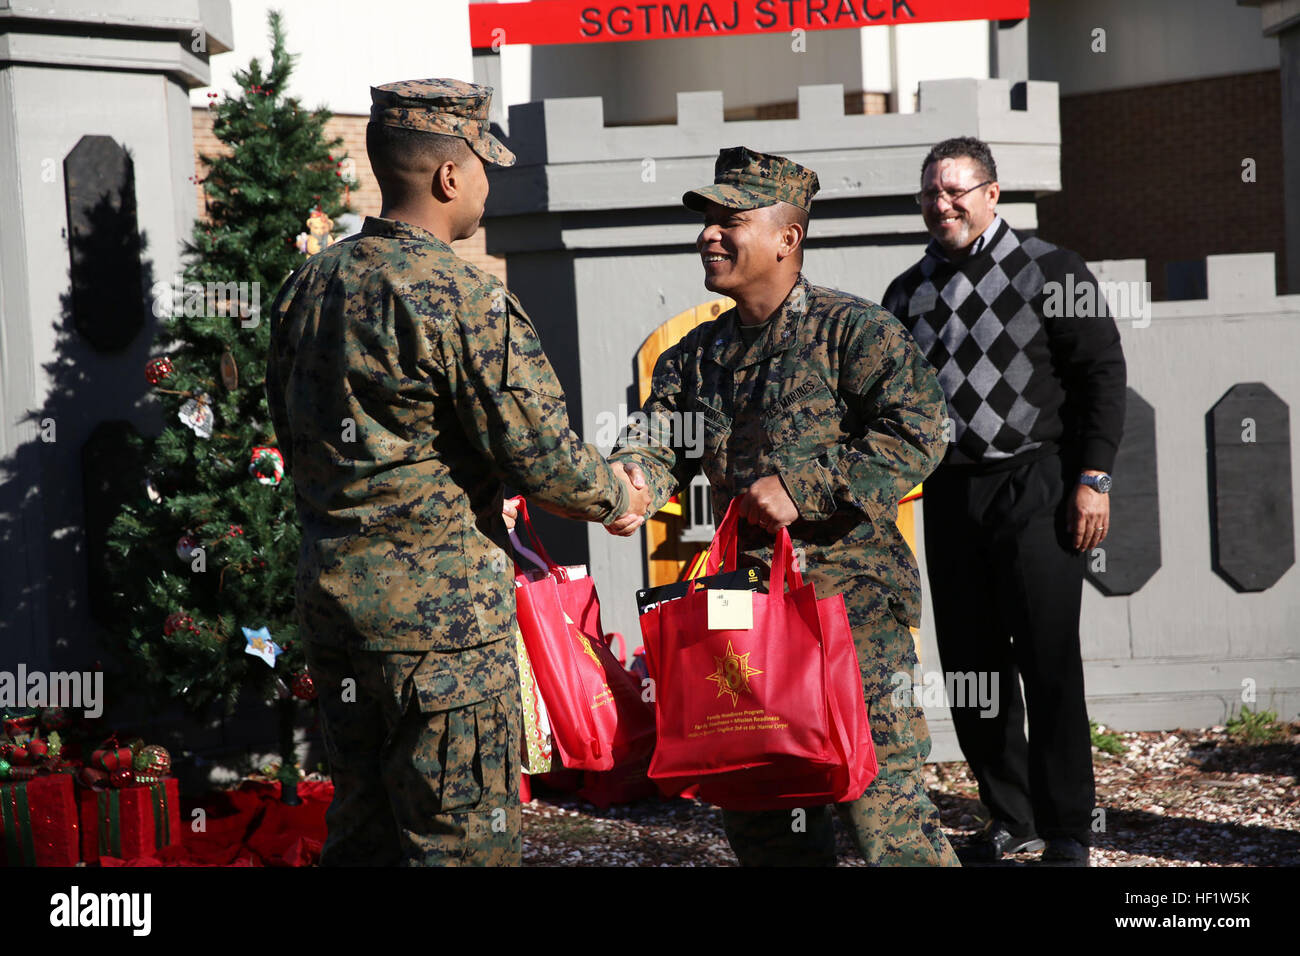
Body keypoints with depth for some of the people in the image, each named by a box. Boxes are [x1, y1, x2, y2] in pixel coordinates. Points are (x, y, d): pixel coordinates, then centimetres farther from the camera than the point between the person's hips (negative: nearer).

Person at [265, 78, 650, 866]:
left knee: (364, 830, 18)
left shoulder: (309, 286, 8)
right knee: (462, 839, 1)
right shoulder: (464, 300, -17)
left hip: (329, 591, 8)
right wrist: (618, 499, 3)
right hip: (440, 607, -8)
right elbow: (542, 454, -16)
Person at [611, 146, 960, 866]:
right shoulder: (697, 355, 15)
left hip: (850, 592, -7)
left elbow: (918, 430, -15)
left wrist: (800, 488, -19)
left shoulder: (851, 330, -4)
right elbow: (657, 443, 4)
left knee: (880, 803, -10)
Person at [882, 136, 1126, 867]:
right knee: (969, 663, 6)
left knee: (1048, 661, -7)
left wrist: (1093, 480, -10)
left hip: (1036, 486, -5)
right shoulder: (908, 293, 13)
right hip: (950, 496, 5)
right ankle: (1011, 819, 18)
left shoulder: (1051, 272, -1)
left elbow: (1104, 375, -3)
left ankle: (1067, 832, 1)